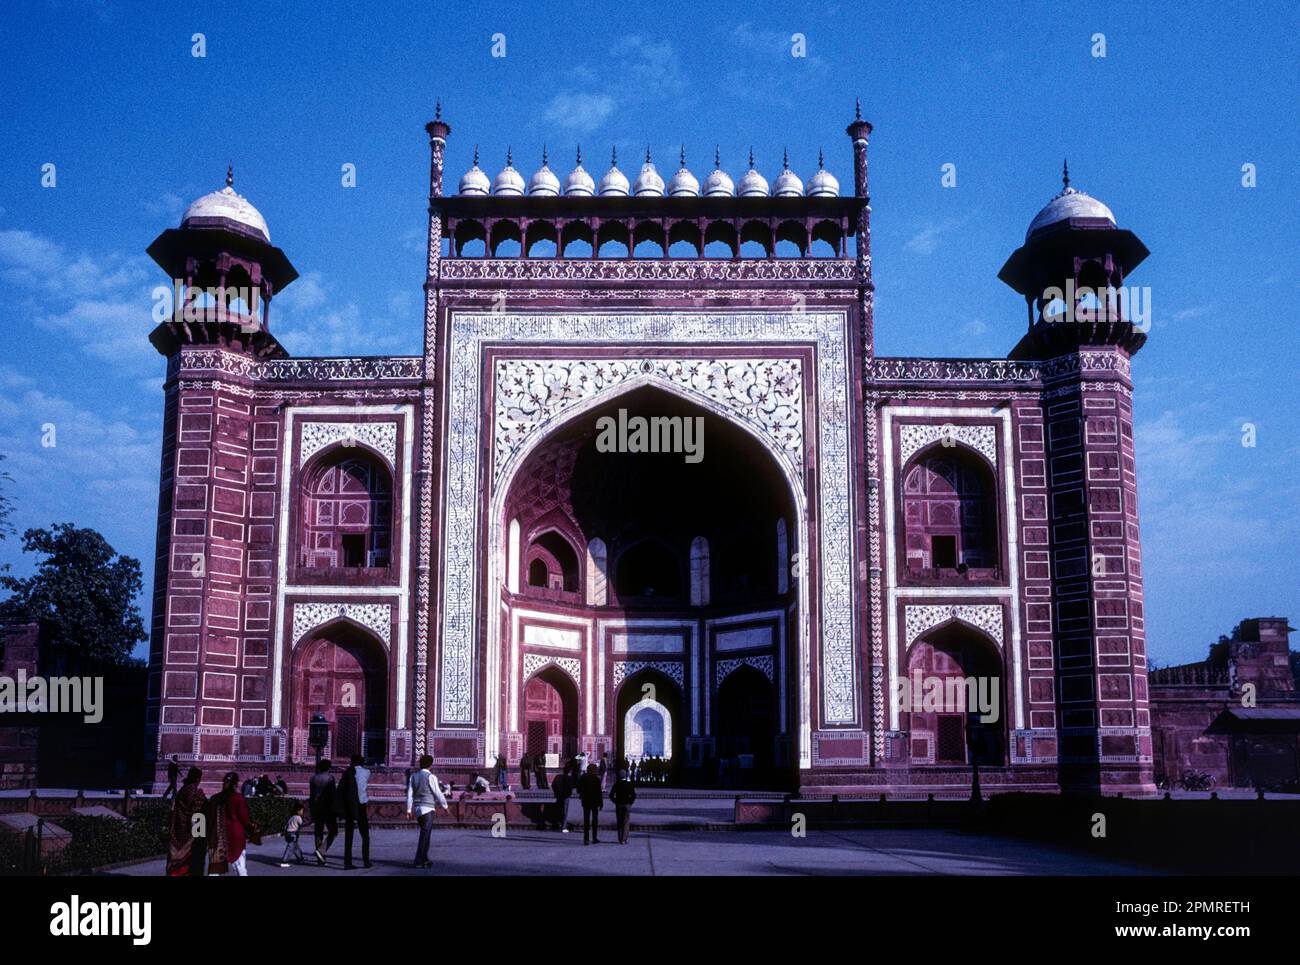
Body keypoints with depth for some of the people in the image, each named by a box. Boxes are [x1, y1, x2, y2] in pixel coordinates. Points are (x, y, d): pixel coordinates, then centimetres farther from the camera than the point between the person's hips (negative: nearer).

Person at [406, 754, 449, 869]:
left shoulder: (413, 776, 7)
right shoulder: (431, 777, -10)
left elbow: (410, 794, 6)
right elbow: (438, 793, -7)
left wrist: (408, 810, 9)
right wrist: (445, 806, 5)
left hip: (417, 808, 7)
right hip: (428, 809, -7)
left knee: (425, 834, 18)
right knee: (425, 835, -5)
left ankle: (424, 859, 22)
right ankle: (419, 861, -8)